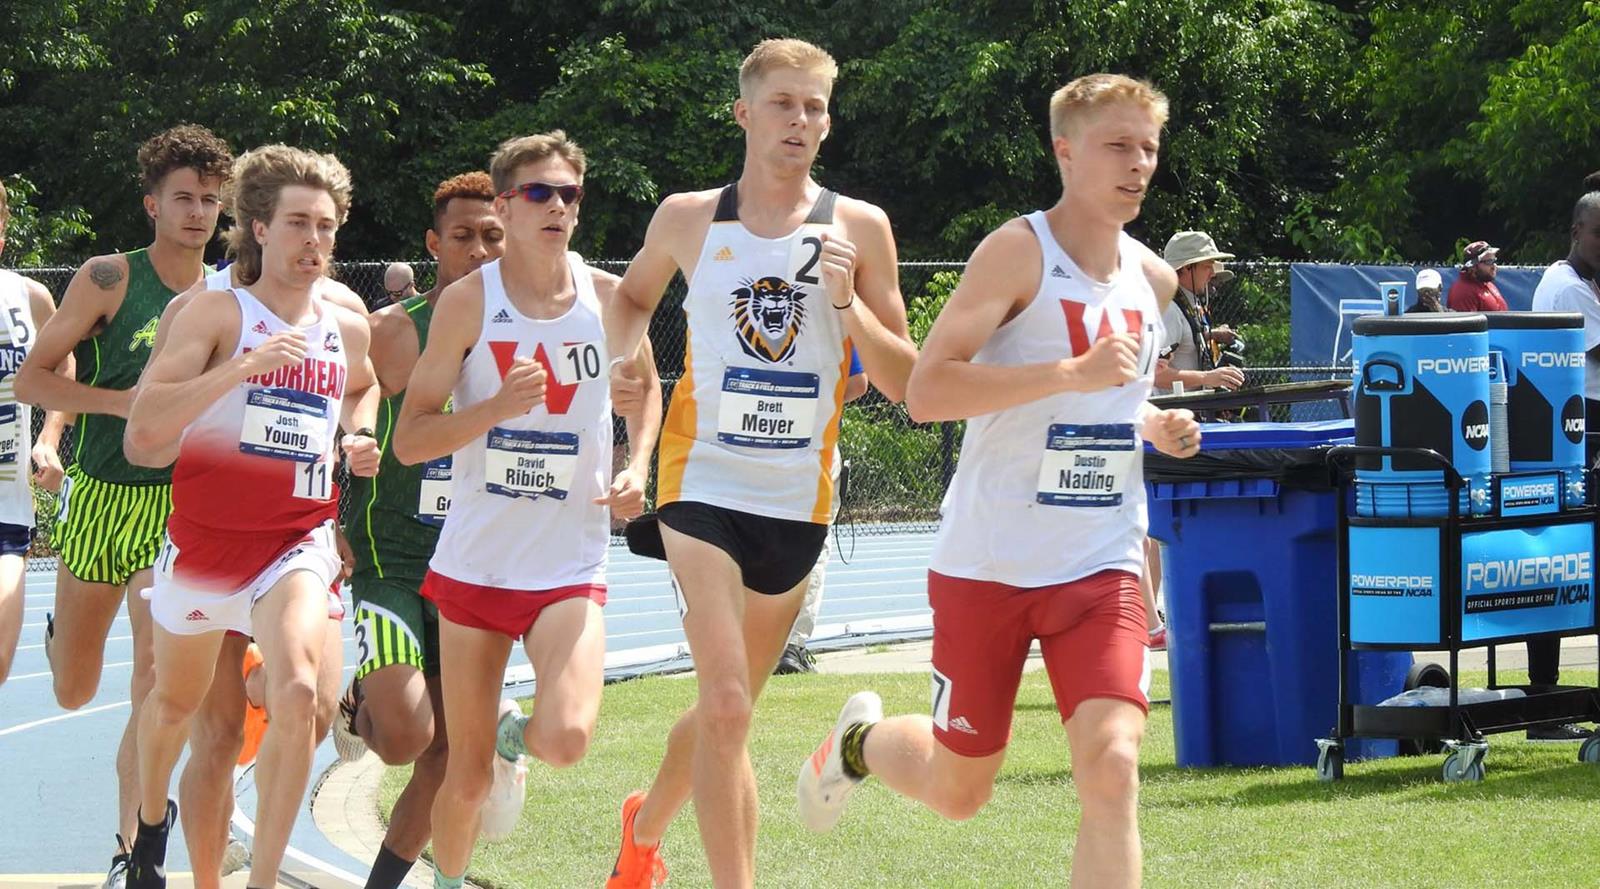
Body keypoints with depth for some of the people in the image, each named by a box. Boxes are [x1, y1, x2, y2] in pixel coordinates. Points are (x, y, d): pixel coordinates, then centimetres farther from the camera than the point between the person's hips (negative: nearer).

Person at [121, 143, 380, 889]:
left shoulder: (347, 330, 7)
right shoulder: (216, 312, -7)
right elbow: (142, 429, -19)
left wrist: (358, 436, 11)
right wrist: (241, 367, -28)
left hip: (299, 541, 1)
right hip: (205, 538, -1)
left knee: (297, 694, -25)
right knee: (176, 700, 19)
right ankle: (151, 822, 51)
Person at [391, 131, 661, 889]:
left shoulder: (608, 298, 0)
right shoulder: (468, 302, -6)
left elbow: (647, 385, 22)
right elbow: (408, 441, -7)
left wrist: (637, 469, 5)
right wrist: (498, 407, -23)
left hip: (571, 566, 1)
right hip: (474, 562, -1)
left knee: (566, 739, -22)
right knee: (467, 775, 4)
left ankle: (515, 735, 15)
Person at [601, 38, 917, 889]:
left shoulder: (859, 228, 2)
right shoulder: (689, 218, 2)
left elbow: (905, 384, 1)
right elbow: (633, 294, 24)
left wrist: (847, 304, -14)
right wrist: (626, 356, 3)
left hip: (800, 499, 2)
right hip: (704, 482, -2)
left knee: (728, 705, 16)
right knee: (726, 704, -18)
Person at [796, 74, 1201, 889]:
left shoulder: (1153, 280, 9)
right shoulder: (1019, 252, -11)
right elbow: (925, 392, -21)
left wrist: (1154, 426, 6)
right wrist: (1072, 372, -29)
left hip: (1102, 569, 4)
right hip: (987, 566, -4)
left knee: (1111, 767, -17)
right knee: (957, 791, 11)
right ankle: (861, 742, 46)